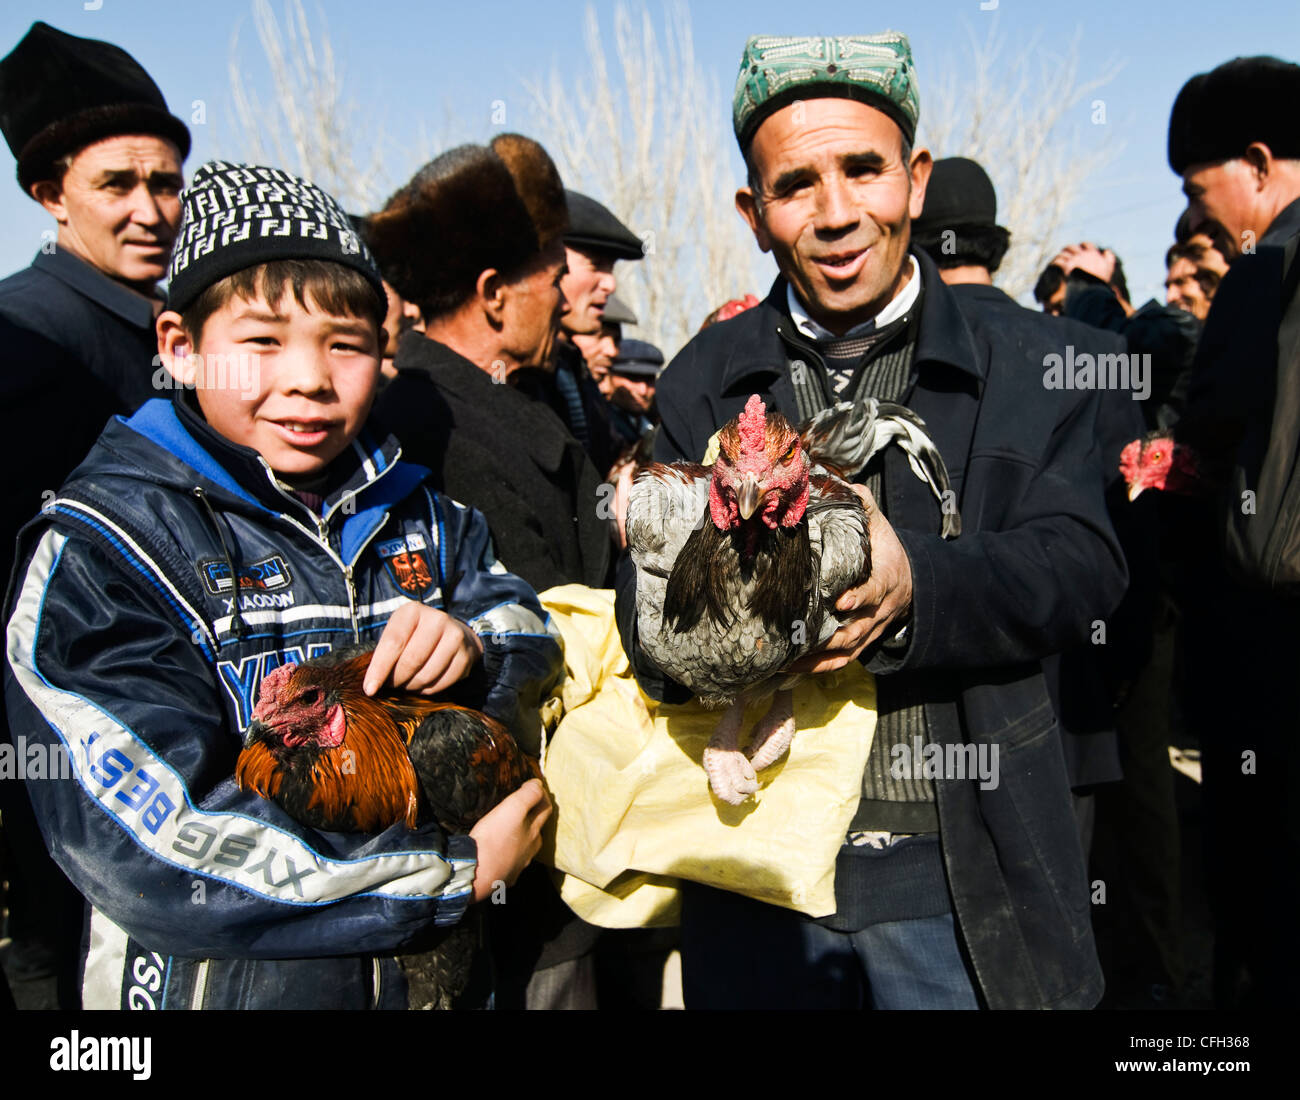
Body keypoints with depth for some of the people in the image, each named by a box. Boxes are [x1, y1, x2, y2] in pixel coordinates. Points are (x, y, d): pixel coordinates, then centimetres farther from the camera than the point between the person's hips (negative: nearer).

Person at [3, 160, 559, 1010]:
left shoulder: (414, 515, 4)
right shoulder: (94, 555, -15)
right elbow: (154, 847, -23)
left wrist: (472, 651, -22)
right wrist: (459, 869, -21)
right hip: (223, 980, -4)